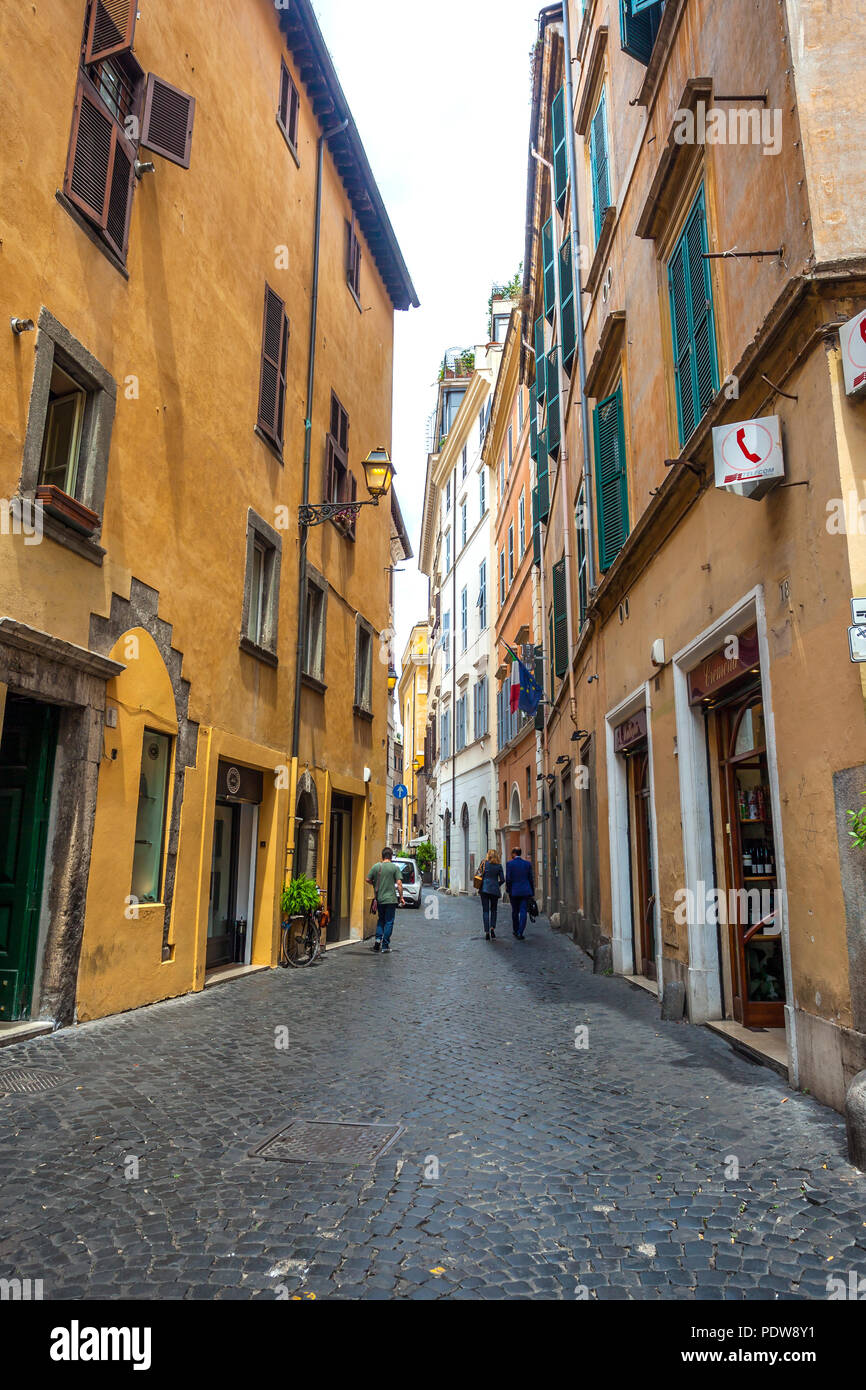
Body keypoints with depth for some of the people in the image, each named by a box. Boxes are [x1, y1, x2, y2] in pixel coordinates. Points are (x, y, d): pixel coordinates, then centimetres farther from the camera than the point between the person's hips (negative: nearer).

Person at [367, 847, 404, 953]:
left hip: (379, 899, 3)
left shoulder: (376, 866, 1)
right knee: (389, 922, 4)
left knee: (381, 919, 21)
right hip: (391, 899, -3)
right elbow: (399, 883, -9)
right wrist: (401, 897, -3)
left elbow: (368, 879, 4)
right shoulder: (395, 867, -6)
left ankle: (378, 938, 4)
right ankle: (385, 945, 5)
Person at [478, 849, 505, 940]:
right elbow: (502, 879, 1)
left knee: (485, 910, 3)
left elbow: (480, 875, -3)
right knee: (493, 910, 16)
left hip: (484, 889, -1)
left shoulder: (484, 863, -1)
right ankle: (492, 928, -2)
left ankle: (486, 931, -4)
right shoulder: (499, 866, 2)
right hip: (495, 890, 1)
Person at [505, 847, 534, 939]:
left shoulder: (510, 864, -5)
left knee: (515, 912, 14)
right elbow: (531, 879, 5)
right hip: (526, 891, 1)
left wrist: (509, 891, 7)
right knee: (523, 912, -1)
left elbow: (508, 879, -7)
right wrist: (532, 893, 12)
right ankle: (520, 933, -9)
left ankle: (516, 931, 25)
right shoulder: (527, 863, 3)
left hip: (514, 891, -1)